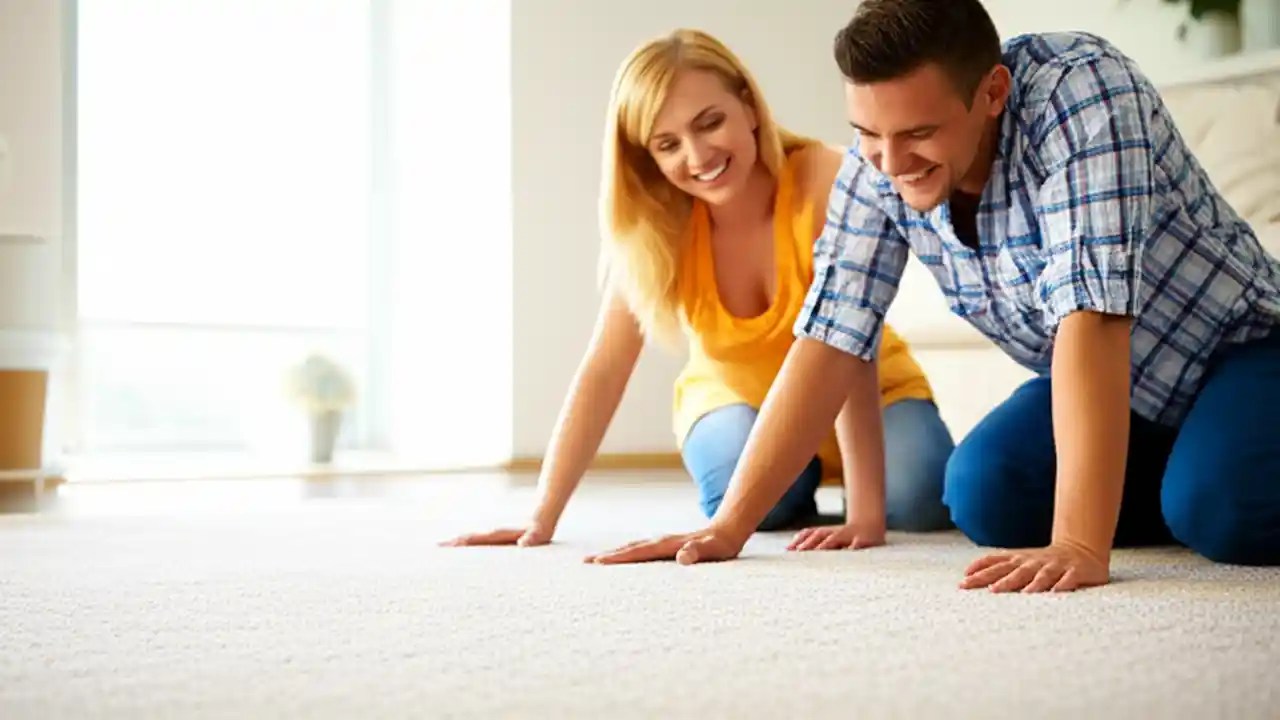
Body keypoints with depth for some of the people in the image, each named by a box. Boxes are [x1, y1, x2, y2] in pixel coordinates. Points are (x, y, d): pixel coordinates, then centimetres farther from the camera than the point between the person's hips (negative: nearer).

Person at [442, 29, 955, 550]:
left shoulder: (823, 182, -29)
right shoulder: (653, 223, -20)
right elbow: (602, 370, -20)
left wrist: (866, 511, -41)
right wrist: (541, 519, -26)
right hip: (737, 396, 1)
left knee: (918, 499, -29)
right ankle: (798, 484, 6)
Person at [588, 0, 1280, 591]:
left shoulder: (1080, 89, -33)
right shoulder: (877, 164, -18)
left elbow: (1090, 313, -41)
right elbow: (830, 341, -17)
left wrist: (1079, 546, -46)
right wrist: (729, 524, -21)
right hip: (1104, 383, 5)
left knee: (1224, 511, -31)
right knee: (983, 500, -16)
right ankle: (1156, 486, 10)